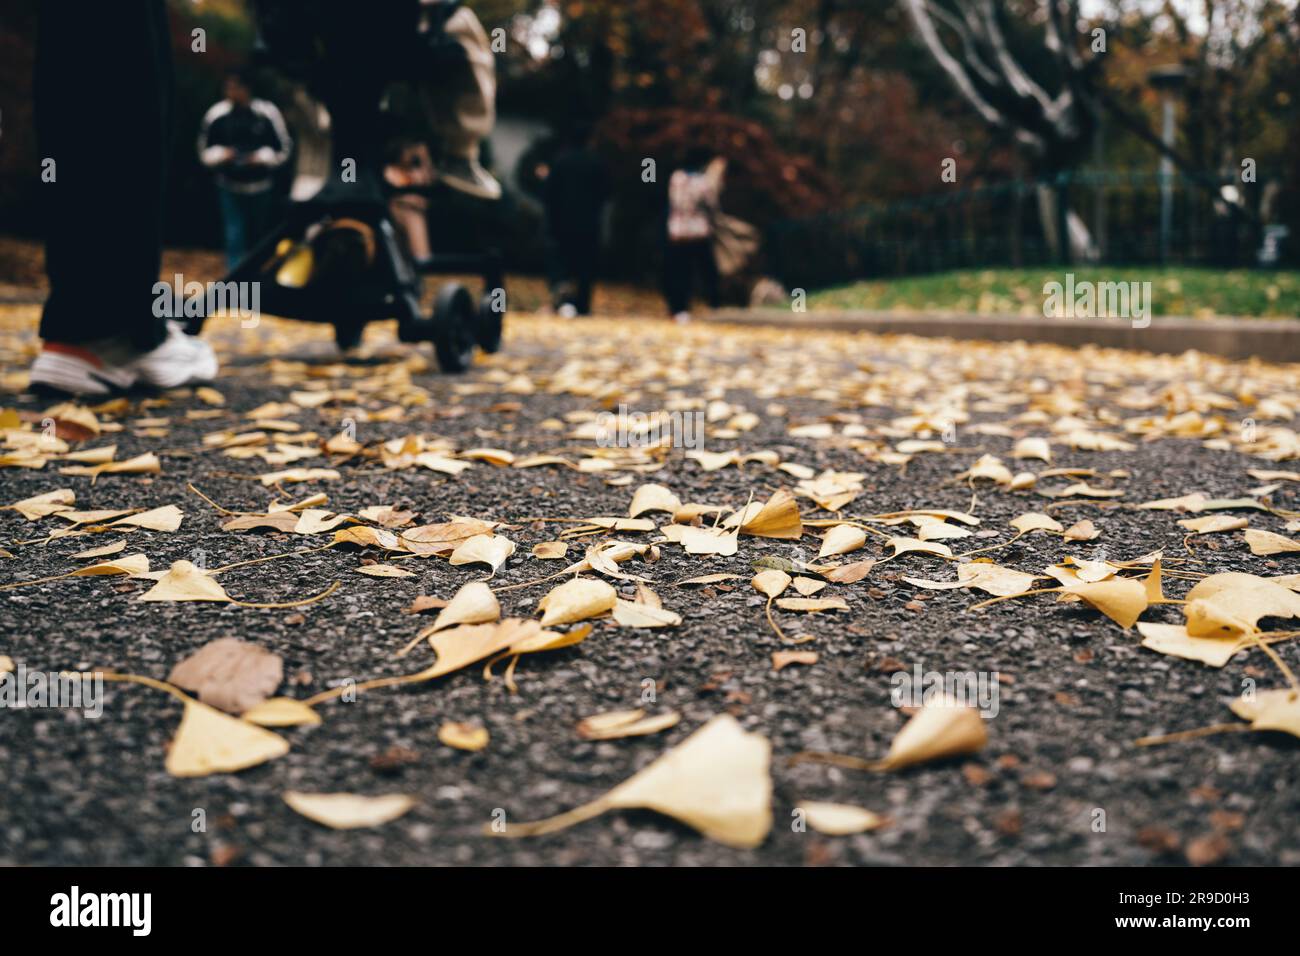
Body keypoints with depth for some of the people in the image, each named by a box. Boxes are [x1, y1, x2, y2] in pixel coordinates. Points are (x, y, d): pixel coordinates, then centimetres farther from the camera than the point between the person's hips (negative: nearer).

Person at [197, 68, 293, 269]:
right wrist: (220, 154, -17)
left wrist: (263, 157, -18)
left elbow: (283, 148, -2)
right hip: (231, 187, 0)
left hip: (262, 186, 1)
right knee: (235, 237, -2)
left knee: (261, 237, 17)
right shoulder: (216, 115, -8)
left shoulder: (267, 113, -11)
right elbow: (204, 151, 4)